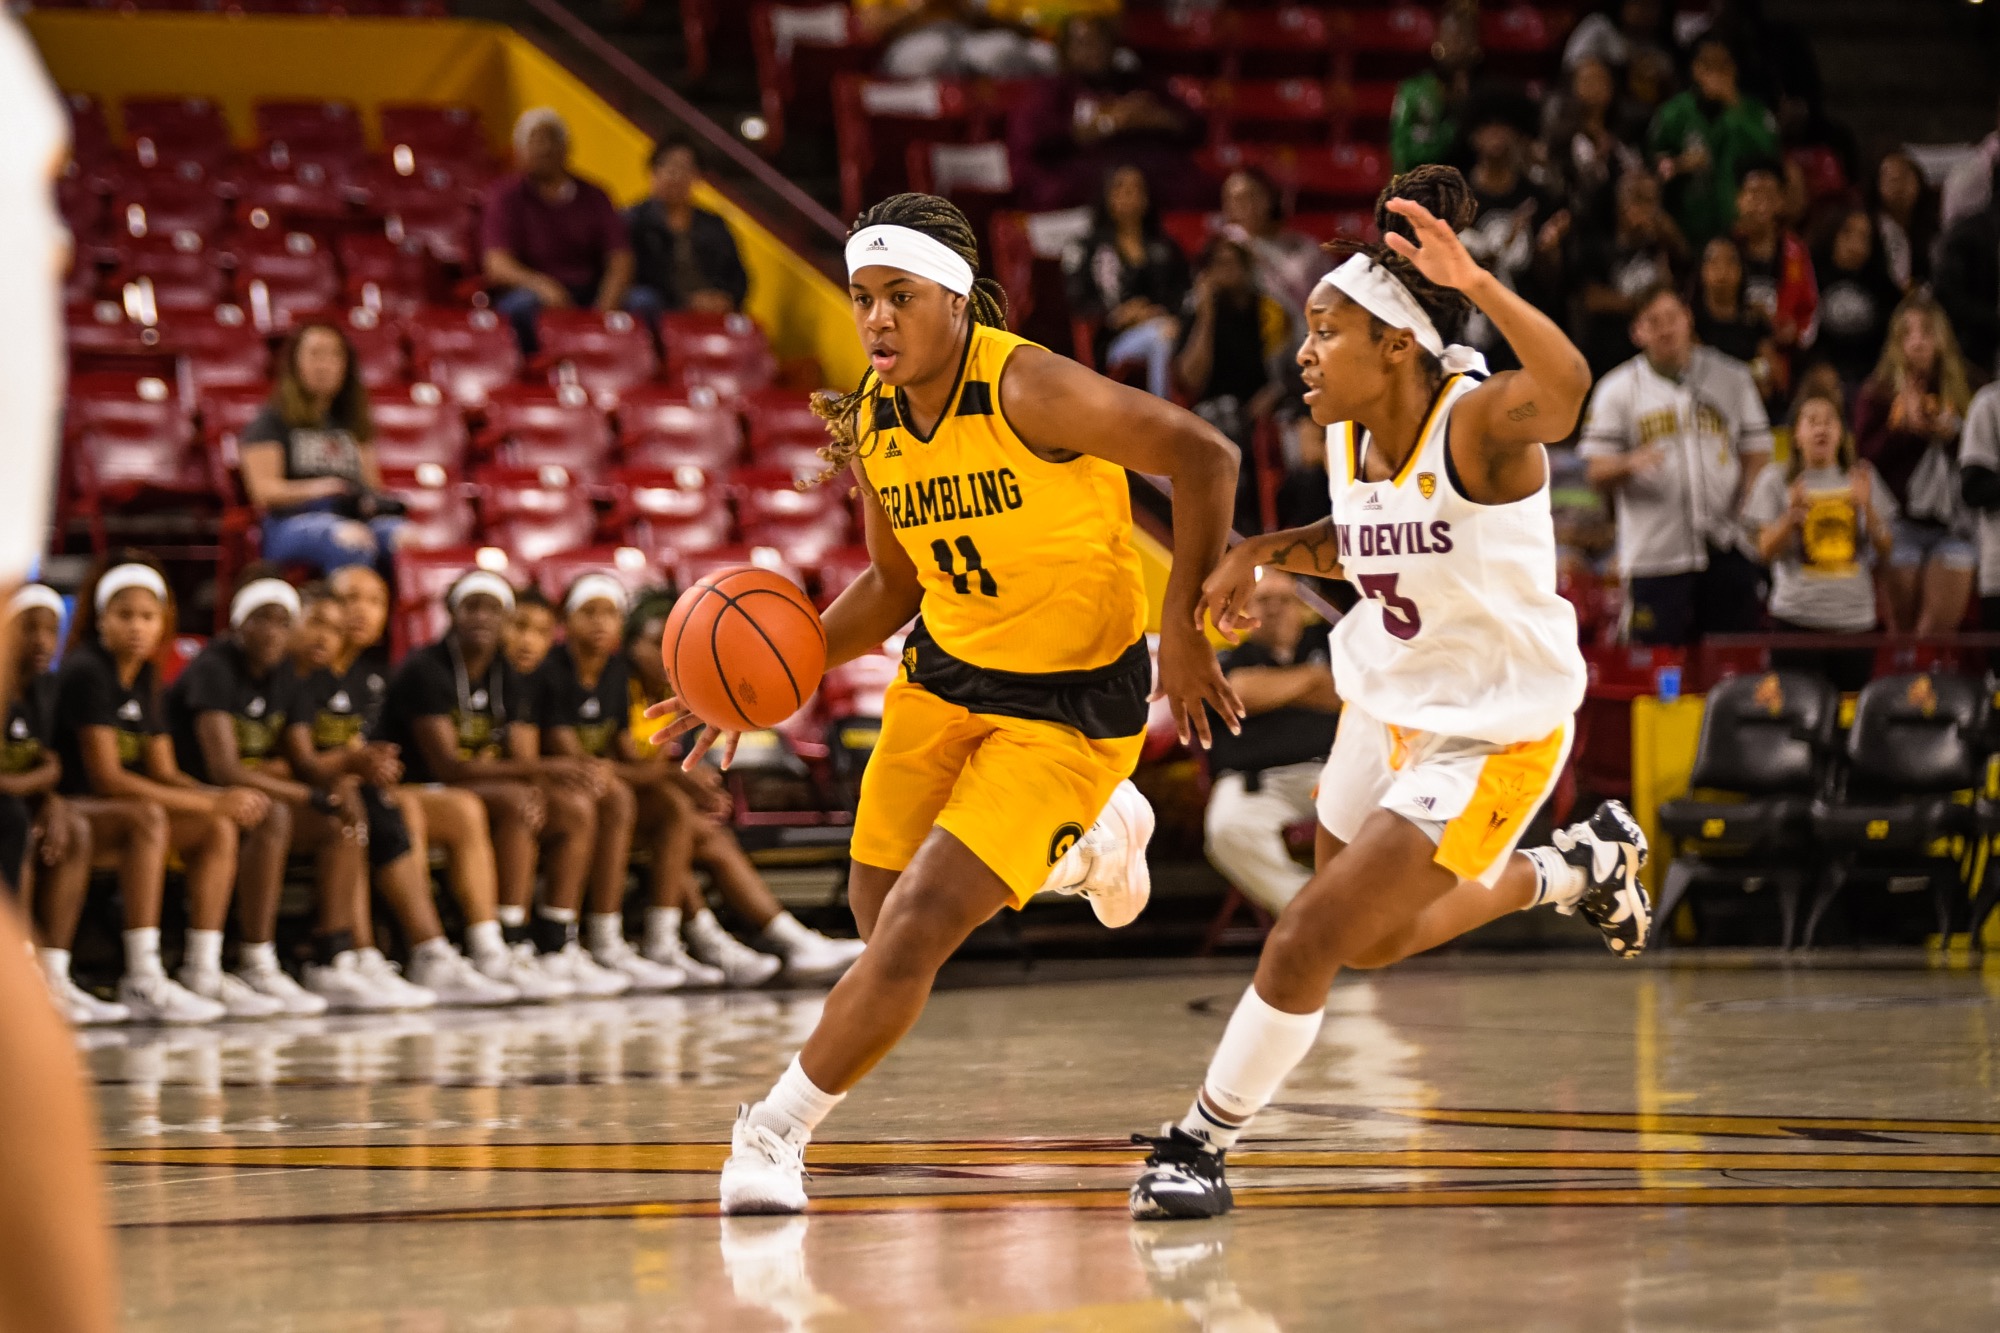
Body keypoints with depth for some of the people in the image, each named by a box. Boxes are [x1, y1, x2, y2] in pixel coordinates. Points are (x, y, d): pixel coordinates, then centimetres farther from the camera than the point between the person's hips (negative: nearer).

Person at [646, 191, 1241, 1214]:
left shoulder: (1025, 390, -24)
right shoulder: (869, 427, -3)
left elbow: (1204, 456, -22)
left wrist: (1182, 627, -25)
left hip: (1067, 705, -7)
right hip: (944, 673, 7)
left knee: (913, 932, -15)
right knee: (878, 912, 17)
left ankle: (777, 1132, 1)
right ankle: (1088, 842, 42)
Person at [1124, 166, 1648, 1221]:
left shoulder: (1478, 423, -27)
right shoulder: (1351, 431, -5)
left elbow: (1564, 386, -51)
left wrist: (1476, 285, -66)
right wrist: (1263, 555, -2)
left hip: (1494, 730, -9)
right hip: (1386, 707, 9)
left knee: (1310, 937, -11)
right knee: (1371, 941, 25)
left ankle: (1204, 1140, 8)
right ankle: (1579, 867, 46)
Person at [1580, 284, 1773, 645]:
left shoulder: (1732, 378, 11)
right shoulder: (1617, 390, 6)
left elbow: (1757, 456, 12)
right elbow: (1596, 472, 2)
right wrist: (1630, 464, -21)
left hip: (1728, 549, 2)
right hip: (1655, 556, -2)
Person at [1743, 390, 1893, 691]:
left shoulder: (1861, 478, 11)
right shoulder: (1776, 480, 5)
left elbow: (1884, 551, 8)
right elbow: (1766, 550, -2)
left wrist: (1867, 508, -8)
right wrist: (1793, 514, -18)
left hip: (1855, 617, 3)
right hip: (1796, 618, -2)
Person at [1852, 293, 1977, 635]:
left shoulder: (1963, 390, 8)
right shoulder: (1877, 394, 3)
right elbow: (1864, 454, -6)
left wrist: (1953, 433, -10)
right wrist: (1906, 427, -15)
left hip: (1952, 522, 2)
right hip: (1902, 523, -2)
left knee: (1942, 629, -4)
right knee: (1901, 629, 0)